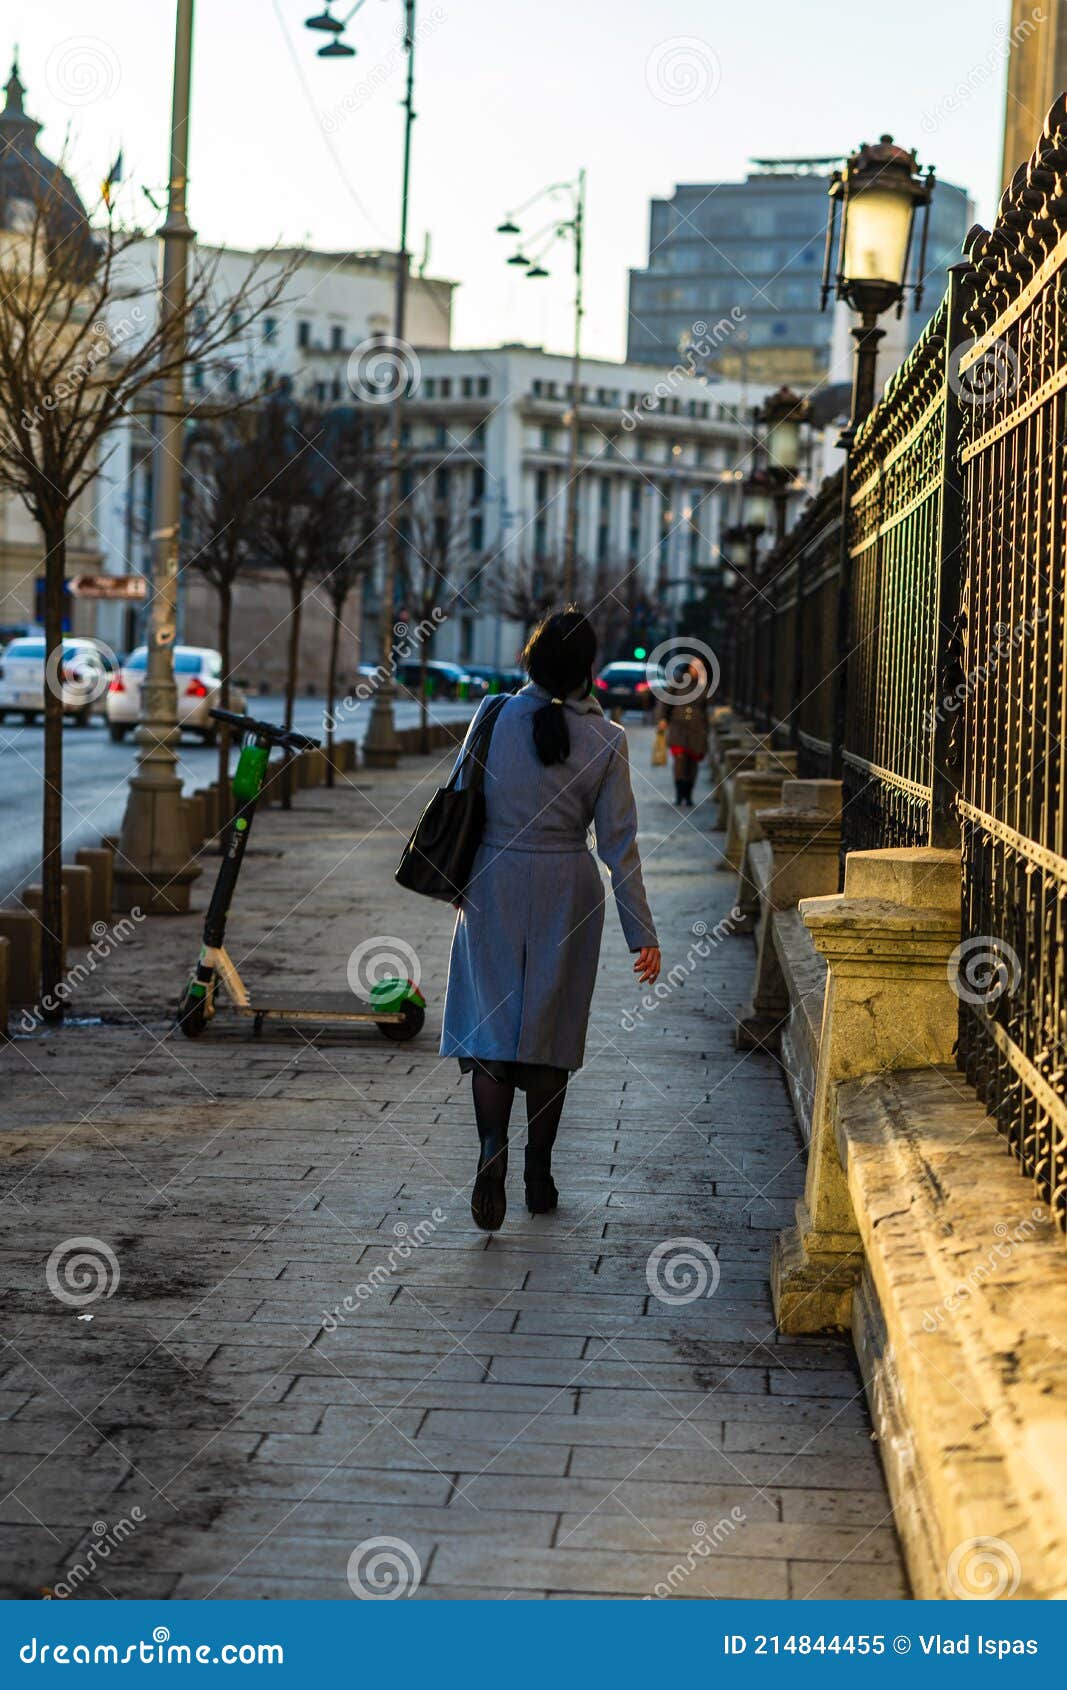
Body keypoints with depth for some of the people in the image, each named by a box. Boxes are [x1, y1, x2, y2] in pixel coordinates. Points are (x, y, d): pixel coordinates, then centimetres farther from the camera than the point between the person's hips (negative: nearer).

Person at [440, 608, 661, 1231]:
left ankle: (493, 1149, -20)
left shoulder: (495, 716, -7)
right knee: (550, 1028, 11)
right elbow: (618, 840, -7)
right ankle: (538, 1175, 18)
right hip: (567, 889, 0)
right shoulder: (605, 738, -8)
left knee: (491, 1022, 4)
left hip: (494, 882, 0)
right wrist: (642, 931, -2)